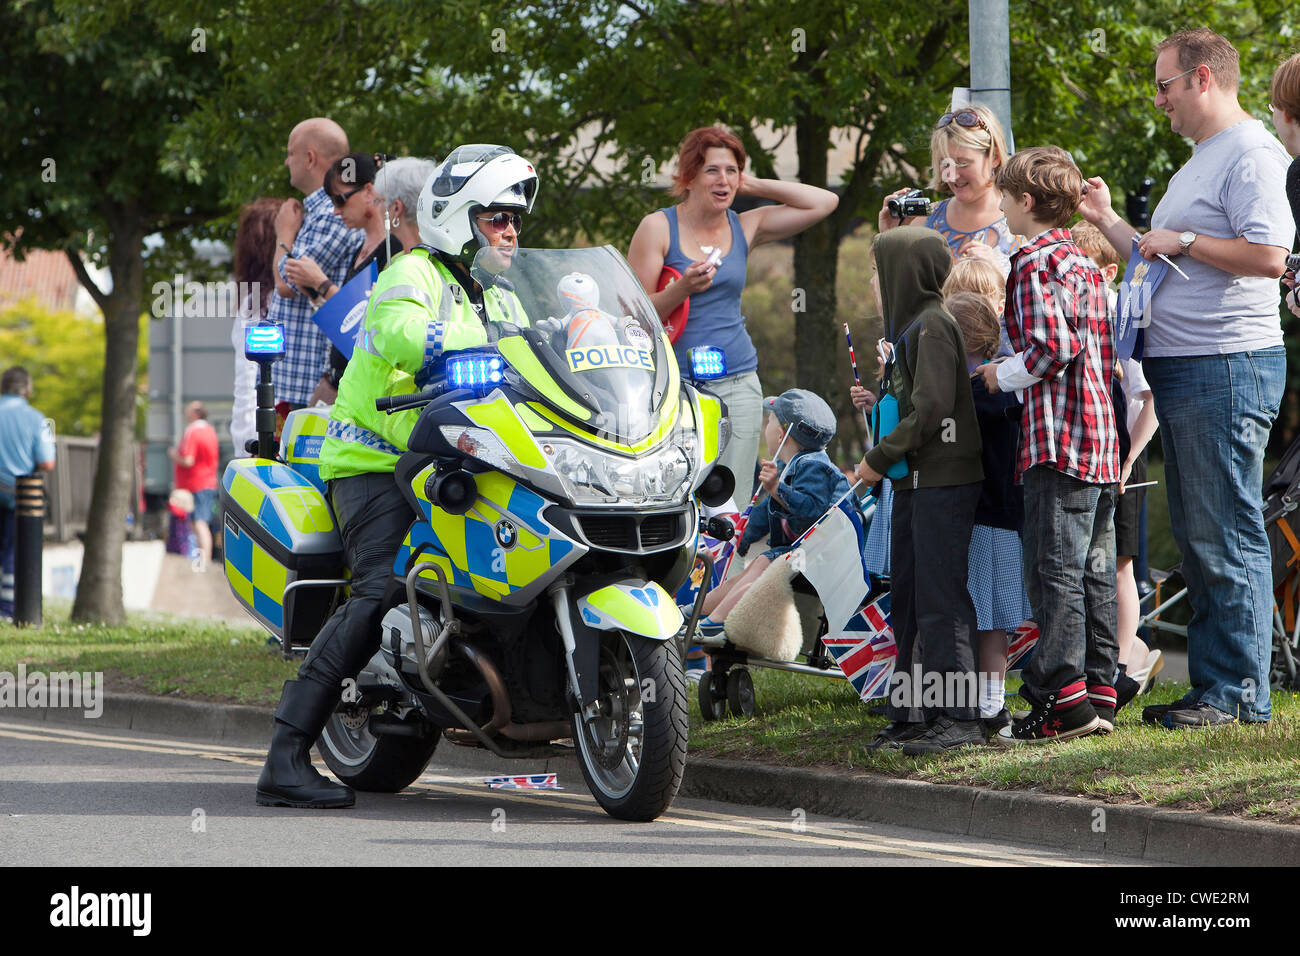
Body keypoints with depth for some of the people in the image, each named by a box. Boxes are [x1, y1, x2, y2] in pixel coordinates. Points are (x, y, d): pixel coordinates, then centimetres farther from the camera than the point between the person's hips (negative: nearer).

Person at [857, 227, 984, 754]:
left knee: (940, 597, -10)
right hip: (916, 483, 10)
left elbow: (931, 409, -20)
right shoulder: (910, 324, 17)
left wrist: (879, 458, -14)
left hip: (942, 483, -10)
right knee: (908, 601, 11)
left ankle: (958, 716, -9)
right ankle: (914, 714, 16)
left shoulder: (932, 325, -14)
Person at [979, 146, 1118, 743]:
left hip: (1059, 438, -9)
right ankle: (1099, 696, 12)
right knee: (1094, 571, 10)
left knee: (1054, 570, -8)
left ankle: (1063, 699, -11)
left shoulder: (1035, 264, -10)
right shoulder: (1084, 263, 18)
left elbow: (1052, 347, -20)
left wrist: (1003, 375, -6)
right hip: (1100, 430, 9)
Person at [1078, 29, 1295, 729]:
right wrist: (1109, 224, 22)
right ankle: (1209, 688, 15)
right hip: (1179, 372, 11)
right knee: (1196, 539, 11)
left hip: (1228, 369, -11)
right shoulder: (1197, 165, 22)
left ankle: (1239, 695, -5)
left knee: (1226, 539, -8)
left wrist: (1184, 241, -14)